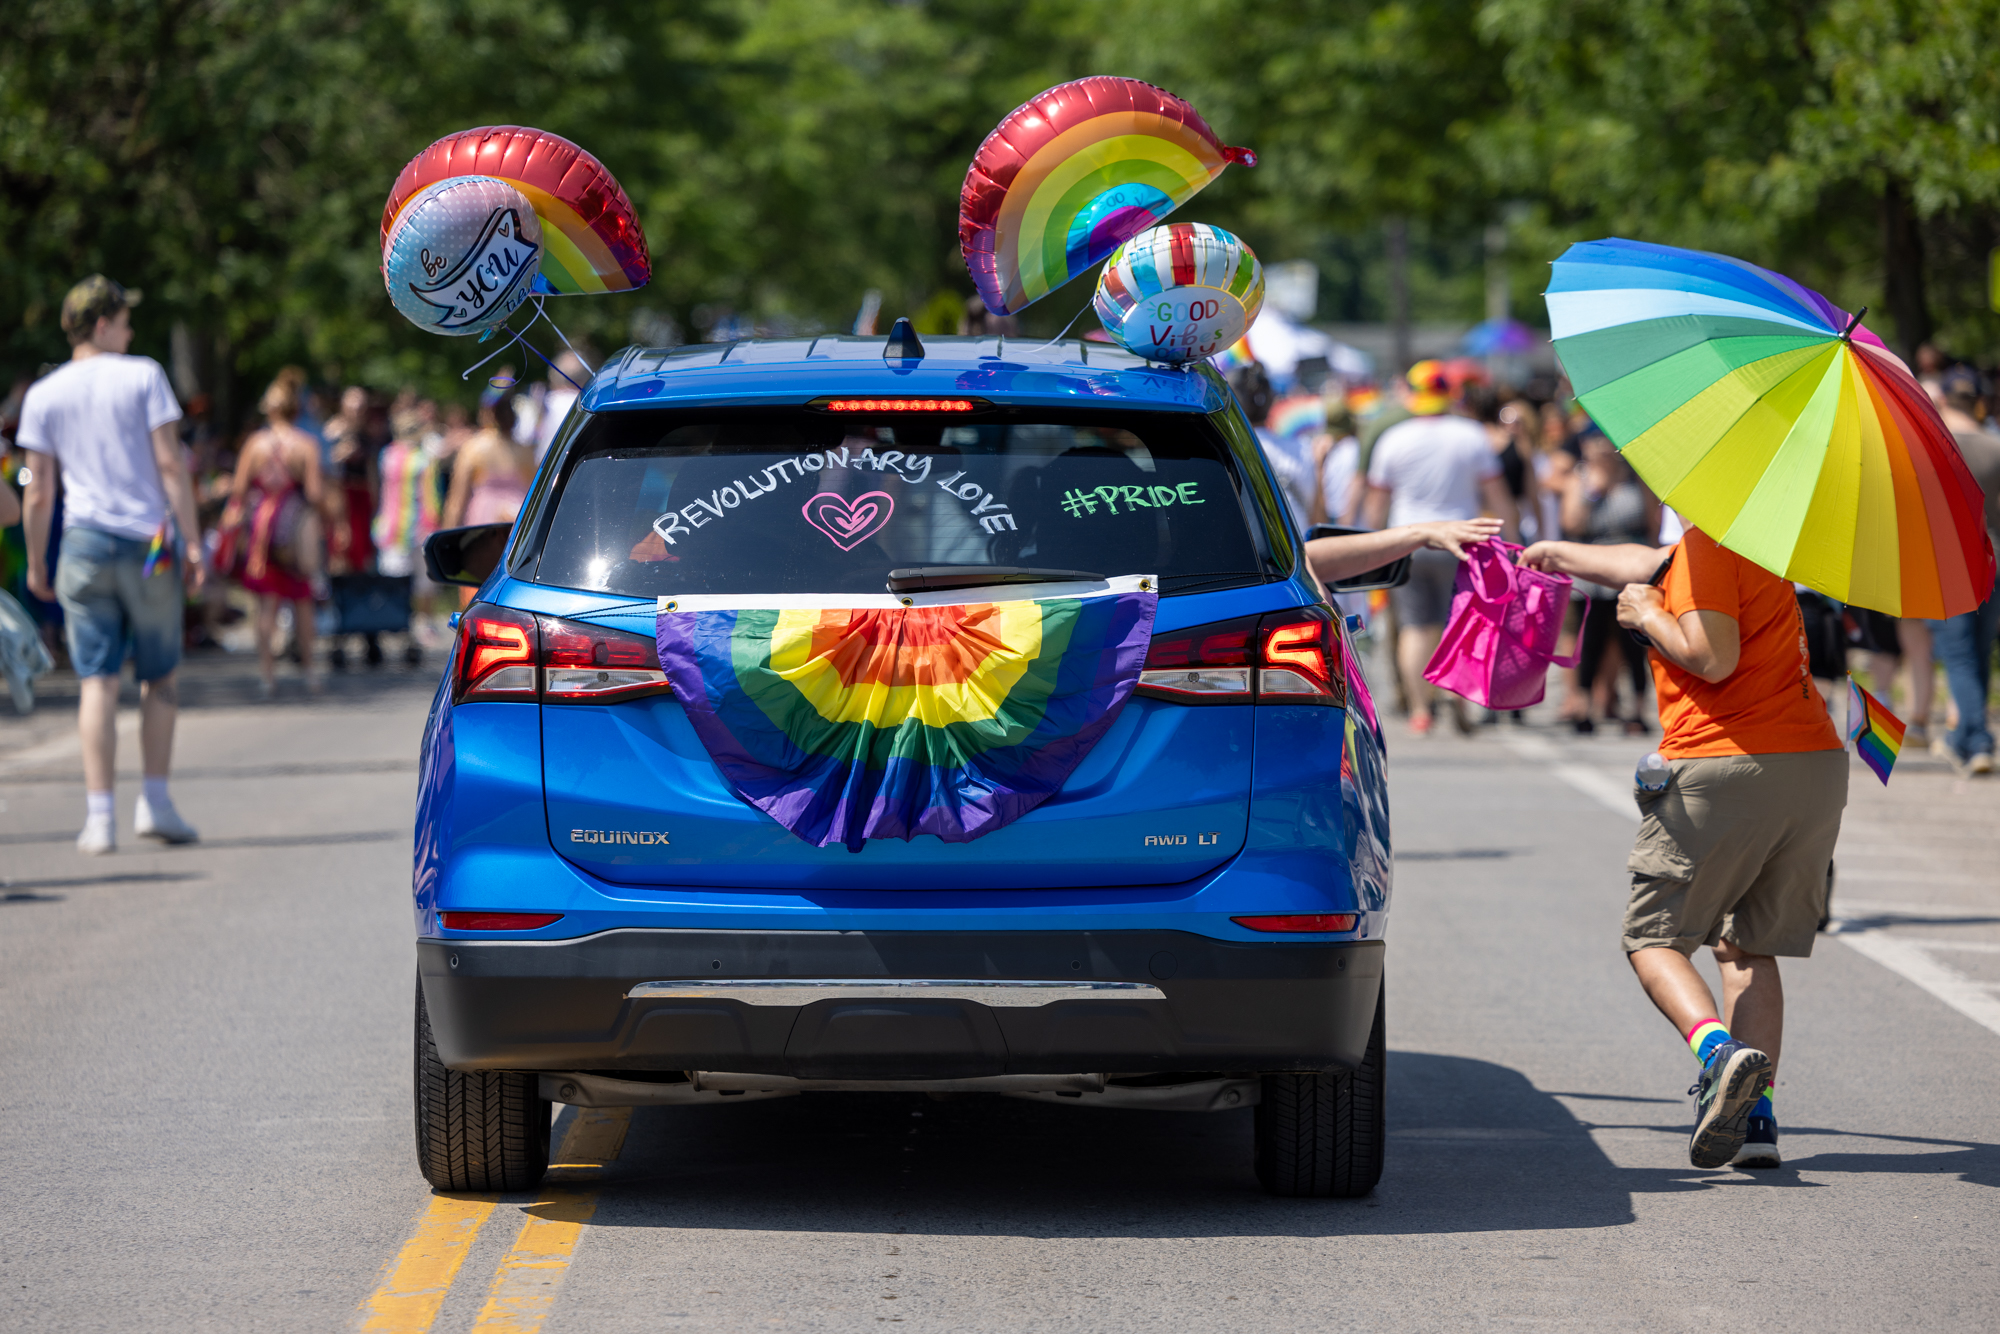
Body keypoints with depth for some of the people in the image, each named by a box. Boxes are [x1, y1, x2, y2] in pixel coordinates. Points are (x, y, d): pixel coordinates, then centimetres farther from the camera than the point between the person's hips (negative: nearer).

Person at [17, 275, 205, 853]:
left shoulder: (44, 395, 5)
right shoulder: (143, 376, -2)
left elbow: (39, 493, 5)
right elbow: (170, 465, -7)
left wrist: (36, 562, 14)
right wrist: (192, 540, -4)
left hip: (84, 545, 2)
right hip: (150, 544, -1)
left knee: (97, 681, 0)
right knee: (160, 675, 12)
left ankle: (99, 815, -7)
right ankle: (155, 801, 8)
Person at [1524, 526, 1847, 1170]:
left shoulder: (1707, 547, -9)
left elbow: (1712, 658, -21)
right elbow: (1647, 566, 37)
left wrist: (1647, 615, -4)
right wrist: (1555, 552, 49)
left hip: (1724, 767, -8)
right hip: (1816, 763, 8)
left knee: (1654, 937, 4)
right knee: (1748, 946, 16)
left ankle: (1720, 1050, -22)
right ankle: (1755, 1115, 3)